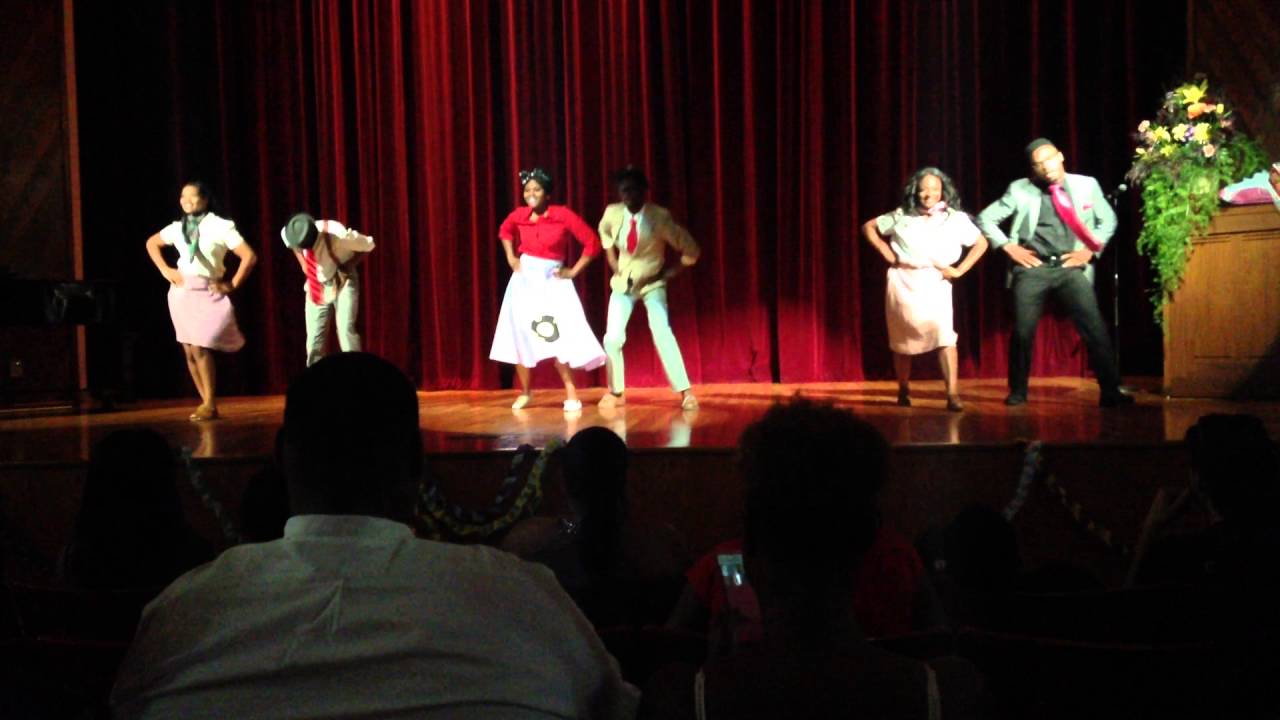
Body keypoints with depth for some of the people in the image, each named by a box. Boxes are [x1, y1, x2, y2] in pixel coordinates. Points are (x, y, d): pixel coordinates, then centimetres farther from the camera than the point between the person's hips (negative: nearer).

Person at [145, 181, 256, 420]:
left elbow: (250, 256, -12)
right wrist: (165, 270, 12)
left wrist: (232, 285, -9)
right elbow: (151, 243, 24)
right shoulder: (177, 228, 7)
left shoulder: (221, 226, -7)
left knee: (201, 349, -14)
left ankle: (210, 406, -6)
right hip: (181, 292, 5)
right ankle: (207, 403, 15)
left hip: (206, 293, -5)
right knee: (189, 352, 6)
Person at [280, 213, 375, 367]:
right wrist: (304, 264, -4)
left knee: (346, 330, -19)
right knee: (314, 339, 0)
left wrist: (348, 265, -21)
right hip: (317, 286, 4)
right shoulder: (289, 235, -20)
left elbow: (369, 245, -14)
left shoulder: (339, 236, -32)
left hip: (343, 282, -3)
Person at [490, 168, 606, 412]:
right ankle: (525, 392, 19)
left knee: (556, 336, -14)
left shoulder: (563, 215, -12)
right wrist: (511, 257, 12)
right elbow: (504, 231, 24)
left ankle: (571, 392, -6)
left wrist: (573, 271, -9)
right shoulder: (519, 215, 0)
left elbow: (593, 244, -9)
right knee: (519, 336, 5)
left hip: (552, 281, -4)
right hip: (524, 280, 4)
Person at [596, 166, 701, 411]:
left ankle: (685, 392, -15)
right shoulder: (612, 214, -12)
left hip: (652, 283, -3)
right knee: (613, 337, -3)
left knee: (662, 333, -19)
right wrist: (614, 264, 9)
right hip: (623, 282, 3)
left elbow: (691, 250, -13)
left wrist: (670, 271, -9)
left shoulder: (659, 216, -22)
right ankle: (616, 392, 16)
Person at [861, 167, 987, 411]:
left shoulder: (956, 218, 1)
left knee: (944, 335, -19)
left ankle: (952, 394, -20)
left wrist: (959, 270, -1)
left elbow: (981, 243, 8)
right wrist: (888, 255, 0)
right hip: (903, 283, 1)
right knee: (902, 340, 10)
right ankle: (903, 391, 27)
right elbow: (868, 227, 8)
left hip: (935, 284, -1)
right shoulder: (902, 216, 1)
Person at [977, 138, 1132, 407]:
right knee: (1023, 332, 0)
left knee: (1095, 329, -8)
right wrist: (1008, 247, -3)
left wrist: (1090, 250, 3)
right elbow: (985, 218, 6)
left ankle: (1111, 392, -1)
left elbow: (1108, 219, 16)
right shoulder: (1020, 190, 1)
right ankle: (1017, 392, 18)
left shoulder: (1086, 185, 5)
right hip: (1032, 267, 0)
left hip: (1071, 267, 0)